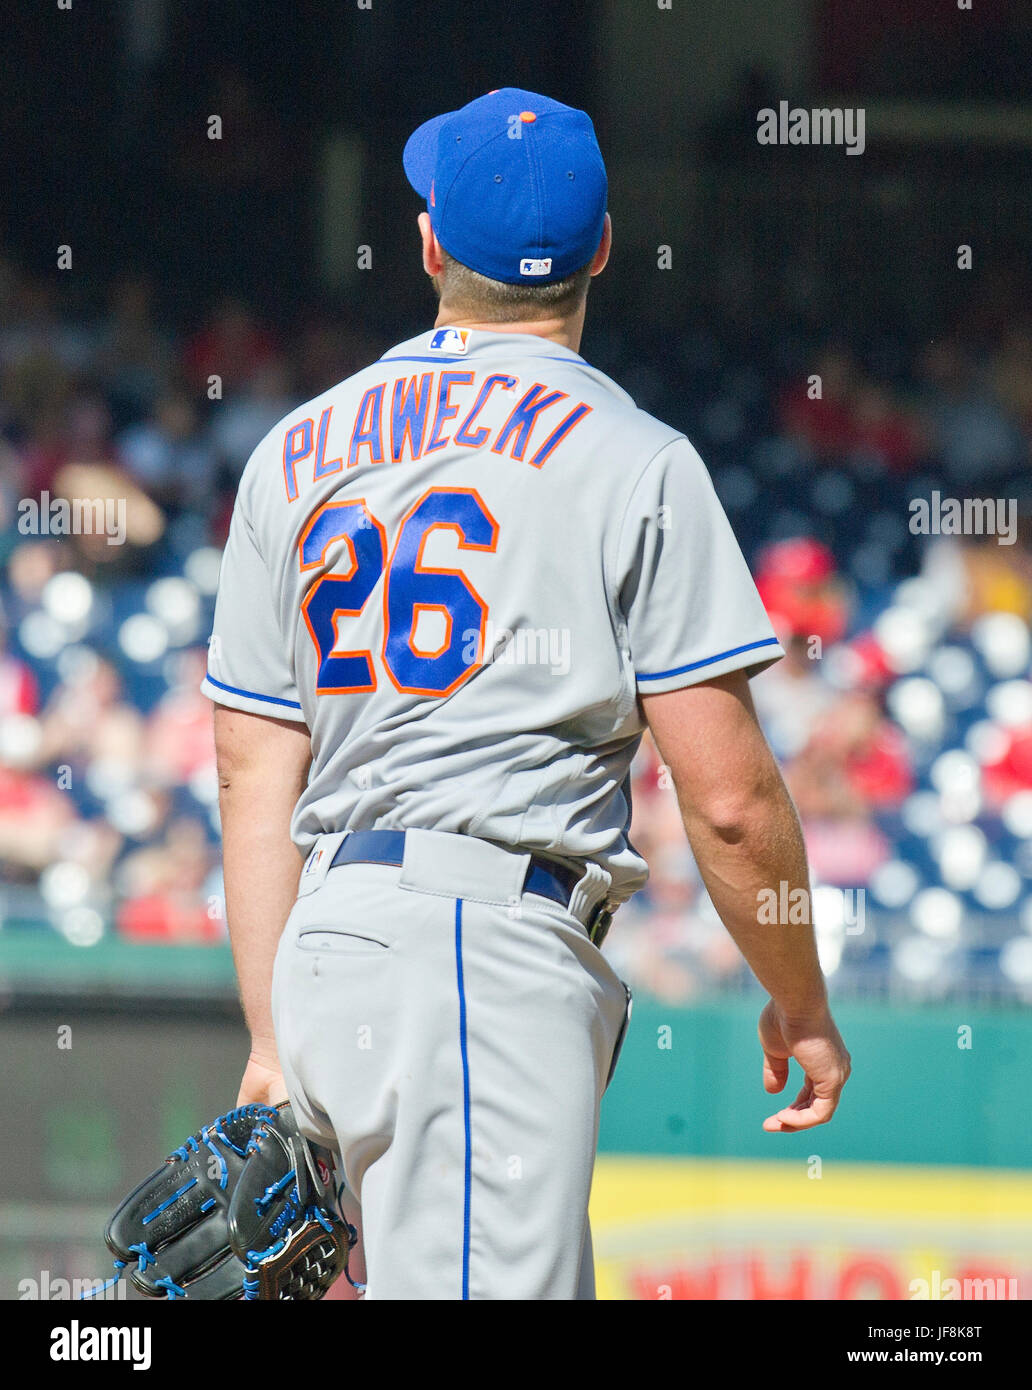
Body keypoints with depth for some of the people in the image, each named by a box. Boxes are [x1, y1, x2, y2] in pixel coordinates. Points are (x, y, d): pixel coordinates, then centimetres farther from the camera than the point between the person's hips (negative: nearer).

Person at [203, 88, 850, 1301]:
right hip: (496, 934, -7)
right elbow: (729, 799, -6)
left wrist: (273, 1036, 14)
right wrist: (800, 1006, 8)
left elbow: (254, 777, 12)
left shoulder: (294, 453, 15)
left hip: (326, 939, 7)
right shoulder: (632, 460, -2)